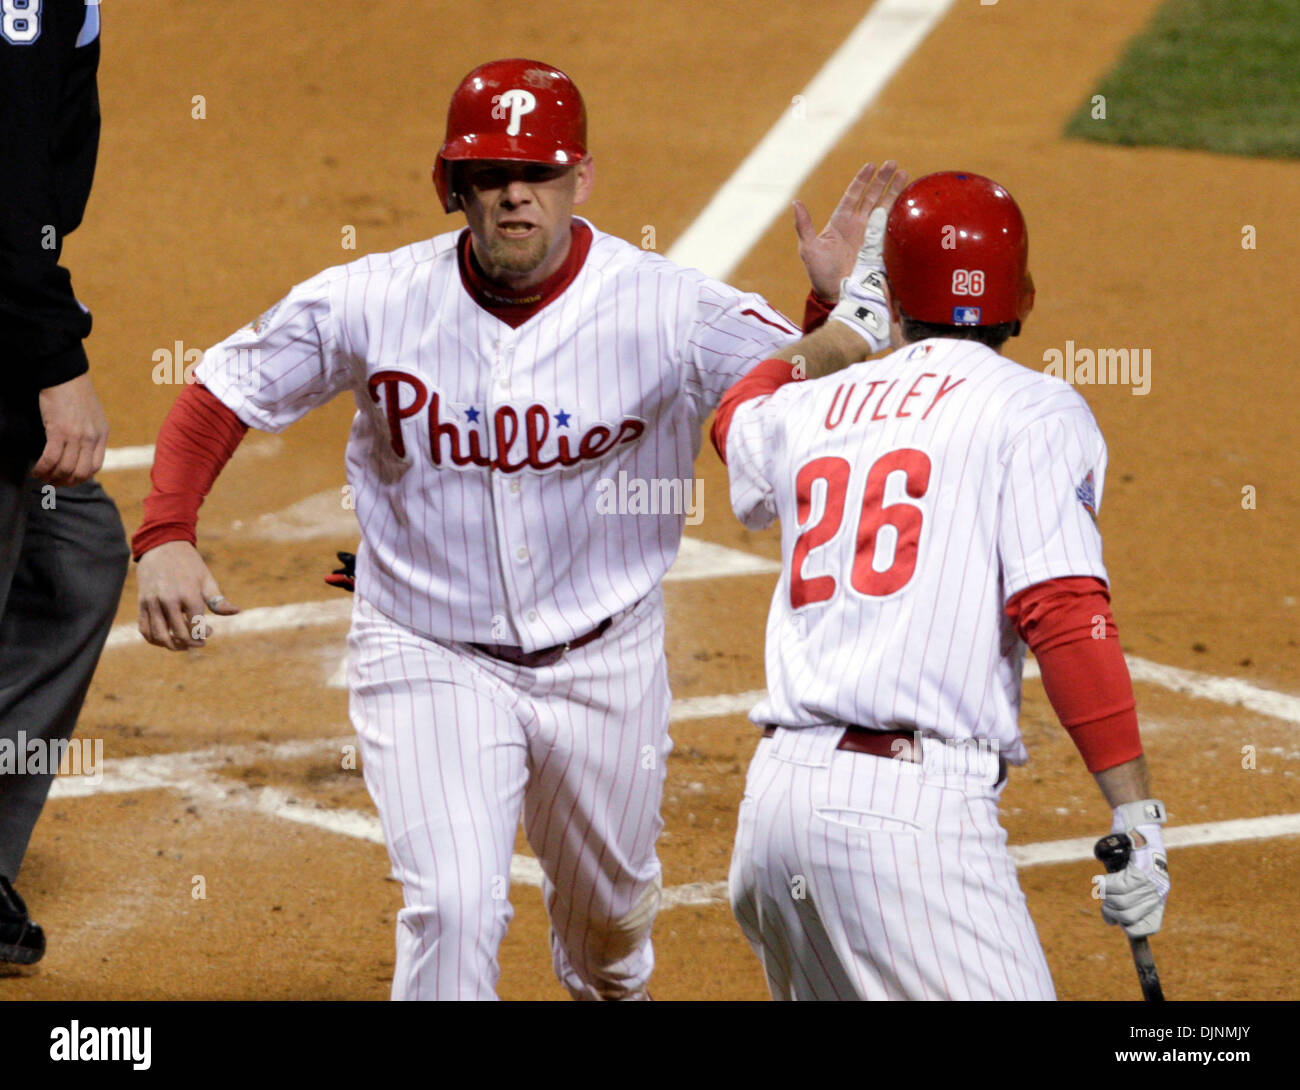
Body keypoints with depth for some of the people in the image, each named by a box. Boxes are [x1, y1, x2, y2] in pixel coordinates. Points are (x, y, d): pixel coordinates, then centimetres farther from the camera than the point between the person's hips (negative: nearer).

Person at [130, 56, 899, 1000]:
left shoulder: (668, 311, -18)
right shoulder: (370, 303, -15)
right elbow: (220, 396, -4)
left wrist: (838, 302, -41)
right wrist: (165, 538, -20)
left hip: (606, 663, 2)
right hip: (429, 662, -1)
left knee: (608, 913, 22)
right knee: (453, 910, -20)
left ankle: (612, 991, 58)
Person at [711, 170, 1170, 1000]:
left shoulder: (813, 410, 19)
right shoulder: (1033, 409, 3)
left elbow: (742, 416, 47)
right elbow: (1064, 610, -11)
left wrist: (844, 308, 58)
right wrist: (1135, 813, -13)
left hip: (769, 802, 7)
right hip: (908, 807, -7)